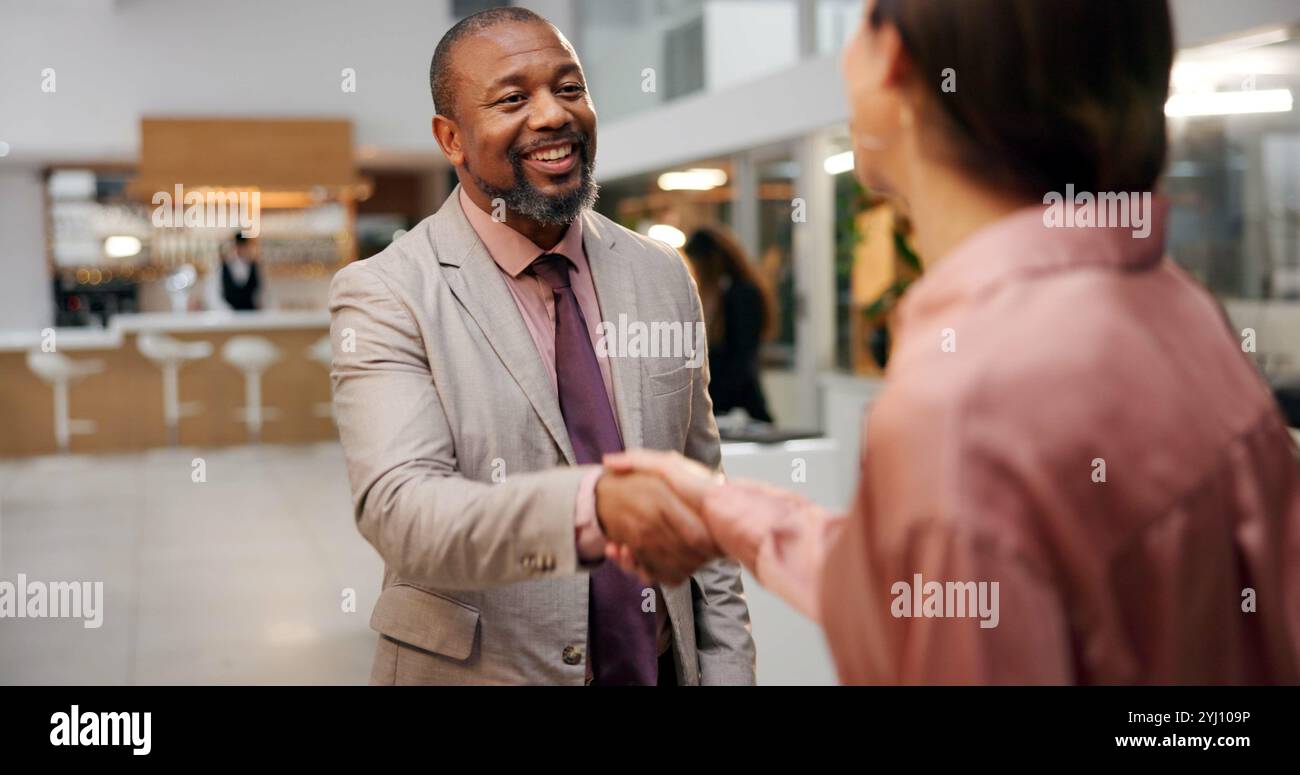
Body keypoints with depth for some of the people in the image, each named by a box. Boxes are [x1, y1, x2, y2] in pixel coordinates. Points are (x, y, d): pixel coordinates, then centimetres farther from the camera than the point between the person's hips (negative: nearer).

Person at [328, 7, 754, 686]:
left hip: (660, 667, 4)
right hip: (475, 668, -4)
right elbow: (397, 509, -25)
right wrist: (594, 506, -40)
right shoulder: (384, 295, -12)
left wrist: (726, 670, -1)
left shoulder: (662, 278, 1)